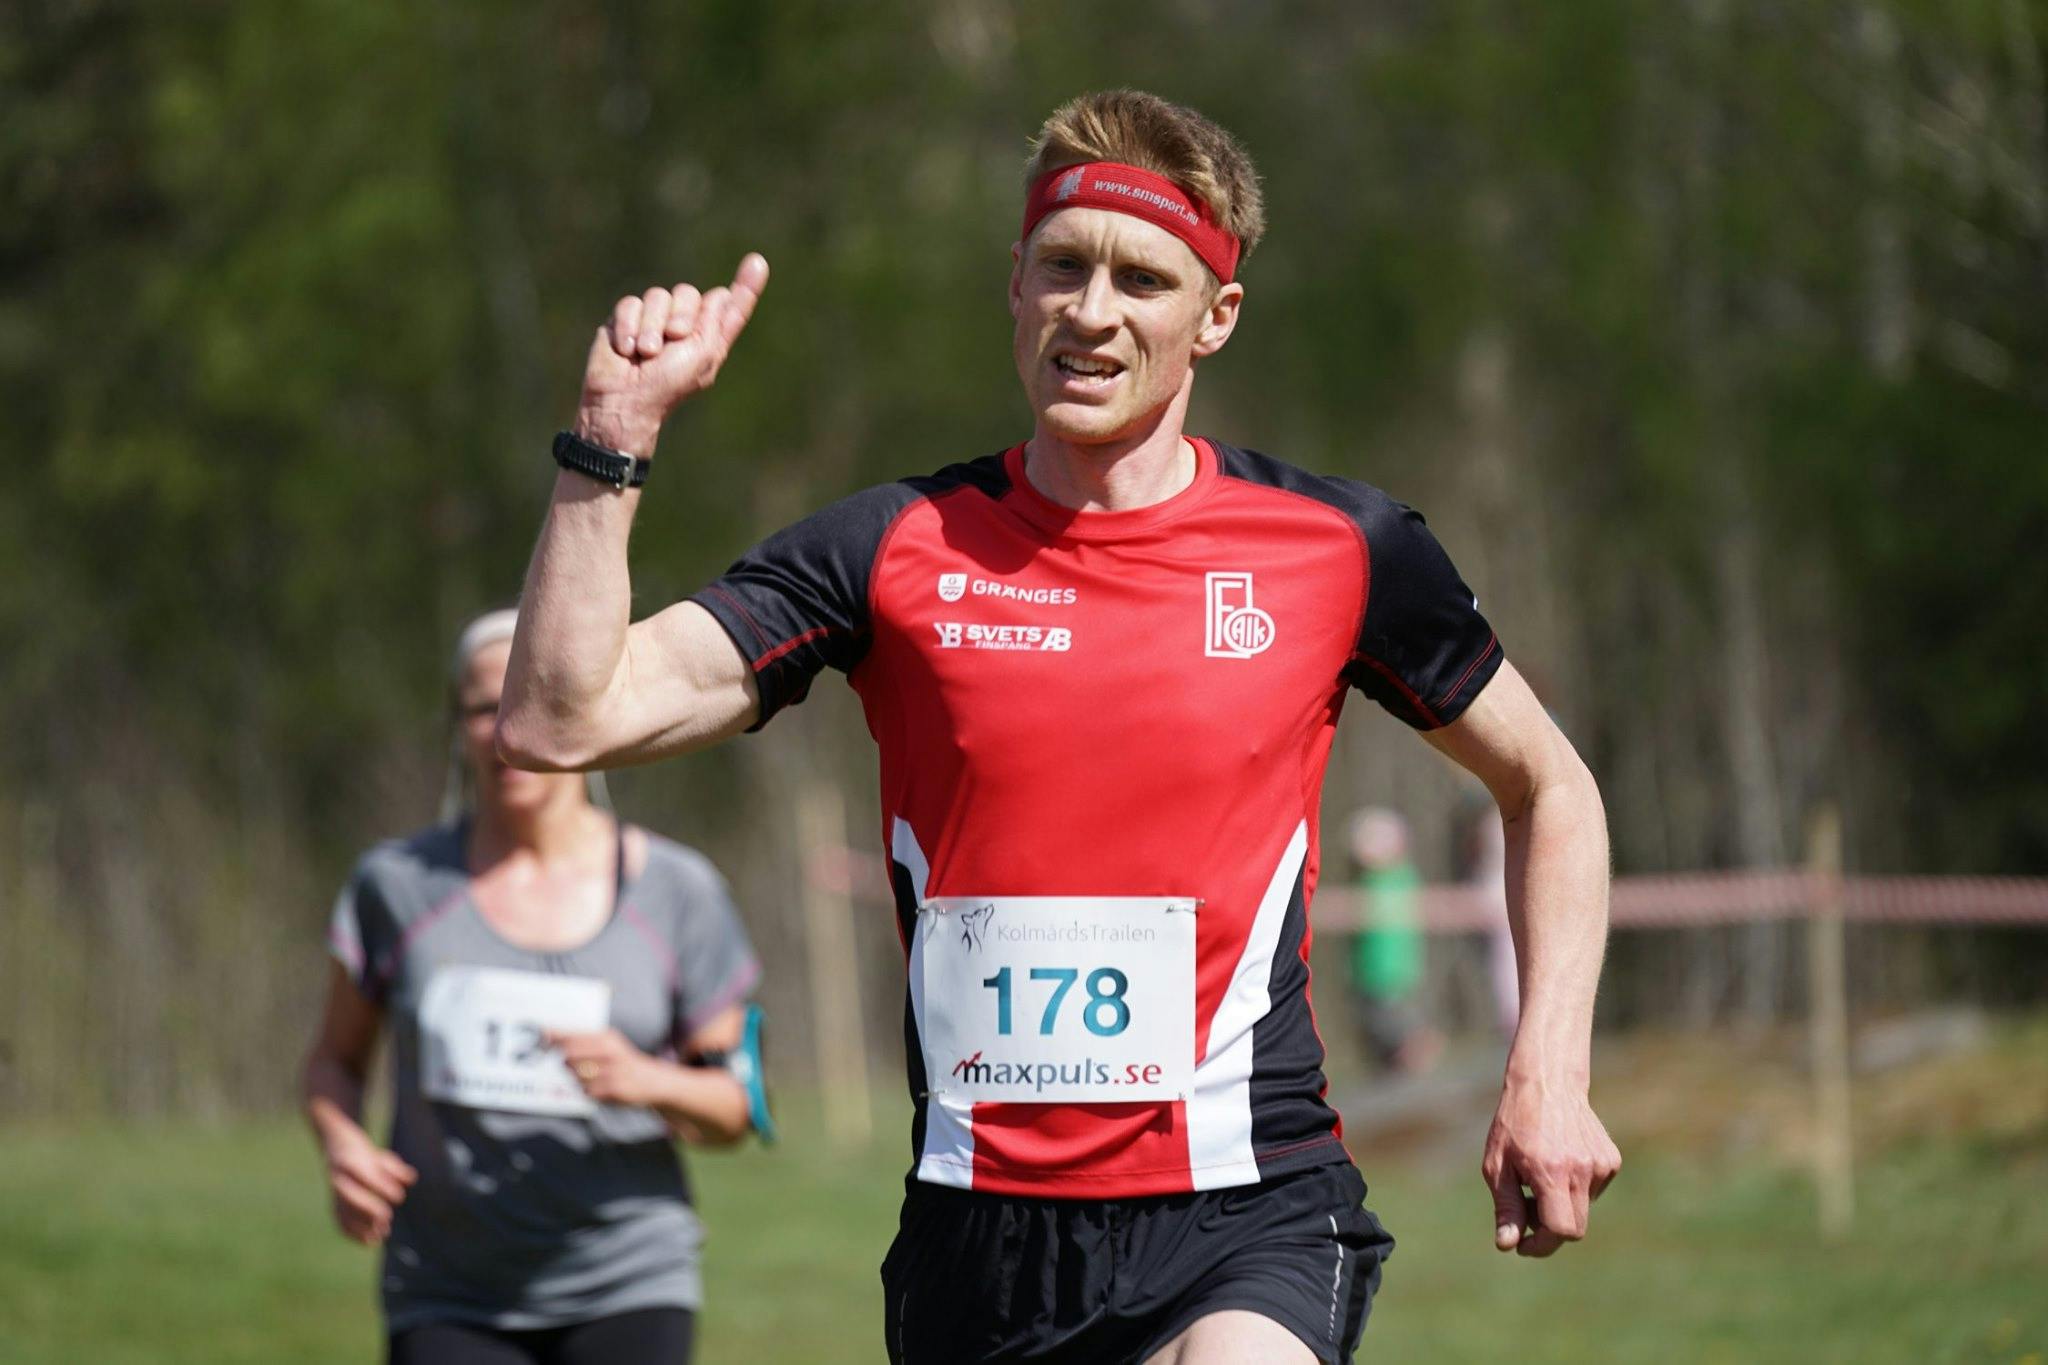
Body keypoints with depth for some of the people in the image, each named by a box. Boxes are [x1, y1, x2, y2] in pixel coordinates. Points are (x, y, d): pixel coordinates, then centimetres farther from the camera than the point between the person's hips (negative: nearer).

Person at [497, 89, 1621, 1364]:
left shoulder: (1338, 546, 3)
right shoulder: (897, 548, 3)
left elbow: (1551, 788, 17)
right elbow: (558, 722, -4)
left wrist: (1550, 1075, 6)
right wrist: (616, 436, -12)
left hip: (1247, 1217, -2)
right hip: (979, 1242, 3)